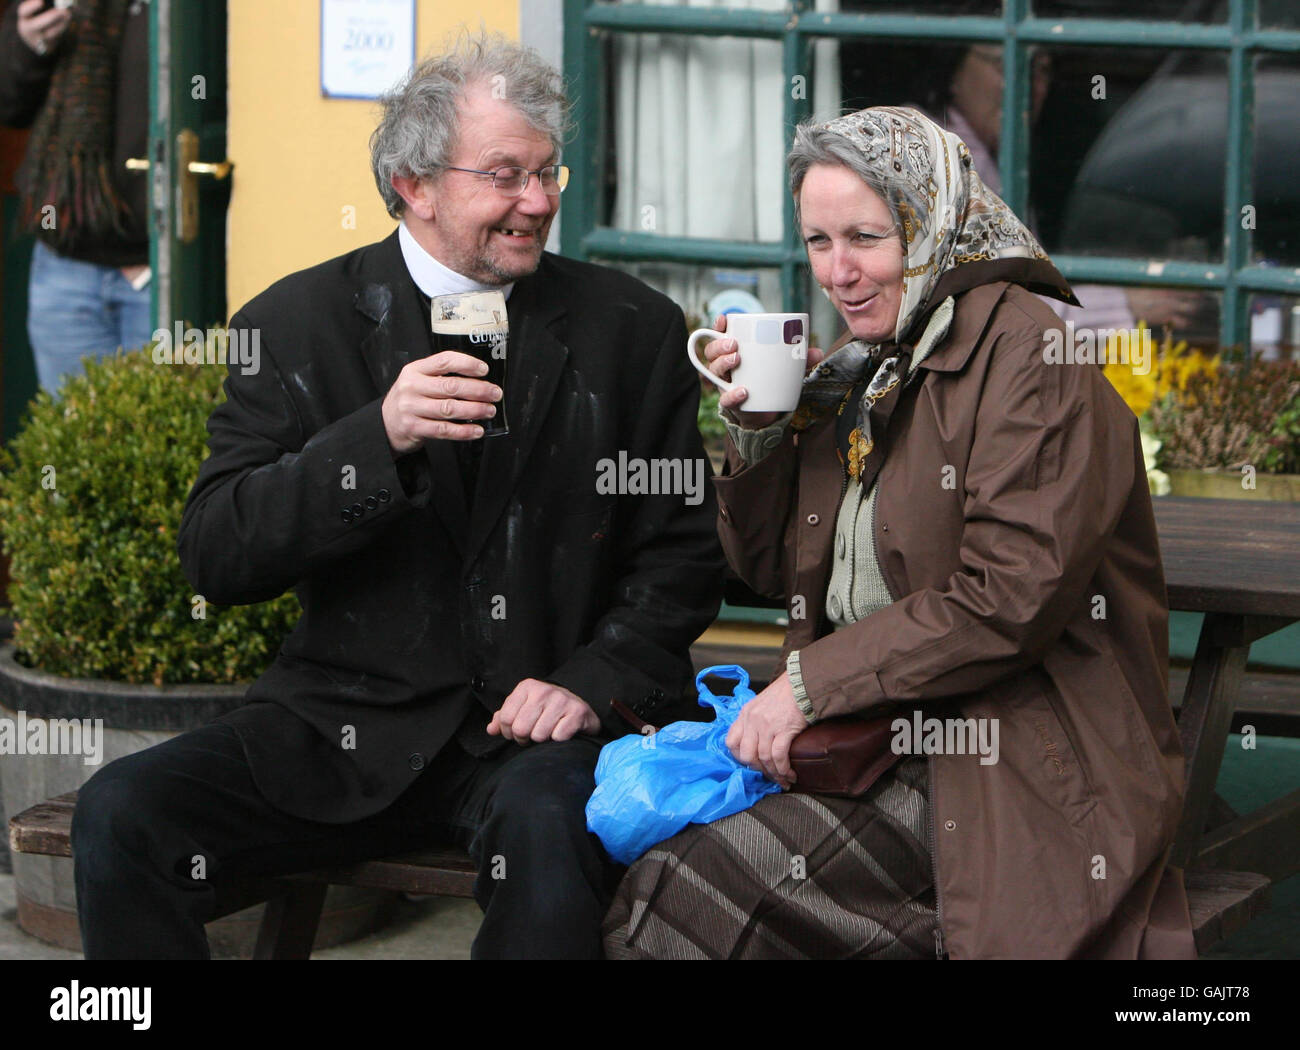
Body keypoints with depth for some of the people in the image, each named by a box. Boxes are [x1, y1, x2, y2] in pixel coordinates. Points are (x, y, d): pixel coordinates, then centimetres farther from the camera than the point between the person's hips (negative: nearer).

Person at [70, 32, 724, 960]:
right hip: (349, 728, 1)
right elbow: (214, 557, -4)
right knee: (122, 814, -21)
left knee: (550, 819, -36)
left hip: (534, 724, -1)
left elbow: (684, 547, 9)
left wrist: (595, 682, -9)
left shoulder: (634, 330, 7)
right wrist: (377, 440, -19)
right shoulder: (295, 325, 4)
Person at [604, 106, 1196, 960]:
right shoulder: (863, 369, 15)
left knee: (681, 895, -23)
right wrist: (756, 430, 3)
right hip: (871, 744, 8)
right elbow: (771, 572, 21)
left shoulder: (1026, 353, -10)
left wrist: (813, 683, -16)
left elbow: (1010, 600, -19)